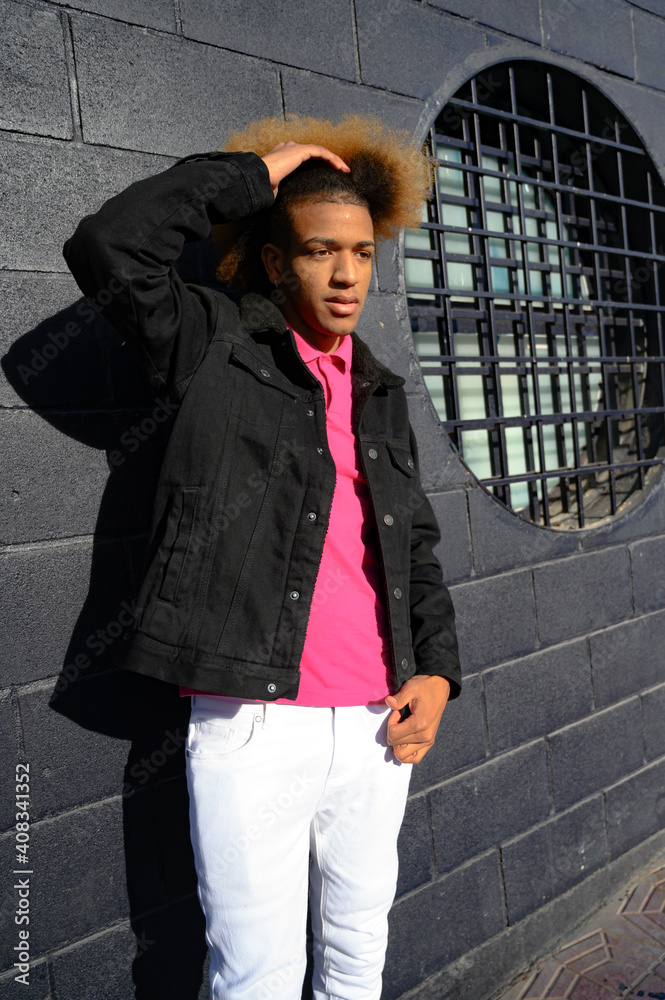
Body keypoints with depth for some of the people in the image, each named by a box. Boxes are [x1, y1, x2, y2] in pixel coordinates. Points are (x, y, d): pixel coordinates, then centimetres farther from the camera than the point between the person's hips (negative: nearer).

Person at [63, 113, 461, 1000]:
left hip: (375, 728, 5)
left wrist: (436, 669, 5)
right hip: (253, 730, -5)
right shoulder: (216, 345, 0)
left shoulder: (381, 392, 14)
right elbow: (107, 247, -17)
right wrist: (253, 172, -7)